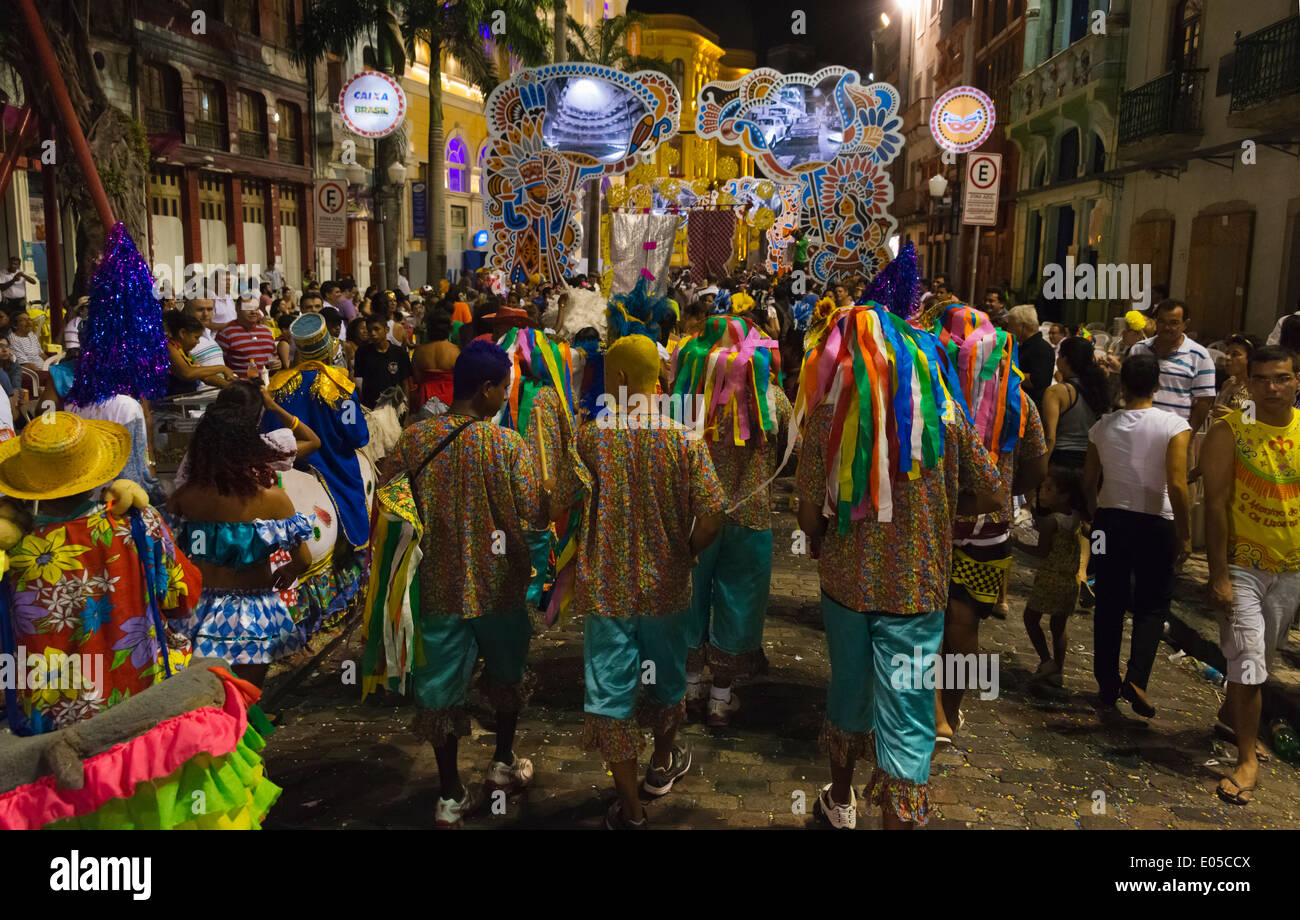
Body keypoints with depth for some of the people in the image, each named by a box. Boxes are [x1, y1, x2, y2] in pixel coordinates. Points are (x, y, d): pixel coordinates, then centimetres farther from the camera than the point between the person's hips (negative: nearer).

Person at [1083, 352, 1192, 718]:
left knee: (1109, 605, 11)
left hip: (1110, 521, 3)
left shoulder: (1103, 426, -1)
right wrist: (1185, 535, -8)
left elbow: (1089, 481, 6)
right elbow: (1177, 486, -17)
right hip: (1155, 525, -3)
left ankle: (1107, 687, 17)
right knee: (1152, 606, 10)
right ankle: (1136, 678, -7)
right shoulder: (1174, 425, -11)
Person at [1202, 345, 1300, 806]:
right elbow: (1216, 505, -14)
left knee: (1262, 658, 18)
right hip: (1242, 565, -4)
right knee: (1248, 659, -5)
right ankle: (1247, 759, 7)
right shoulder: (1229, 431, -13)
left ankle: (1230, 715, 42)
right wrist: (1218, 576, -16)